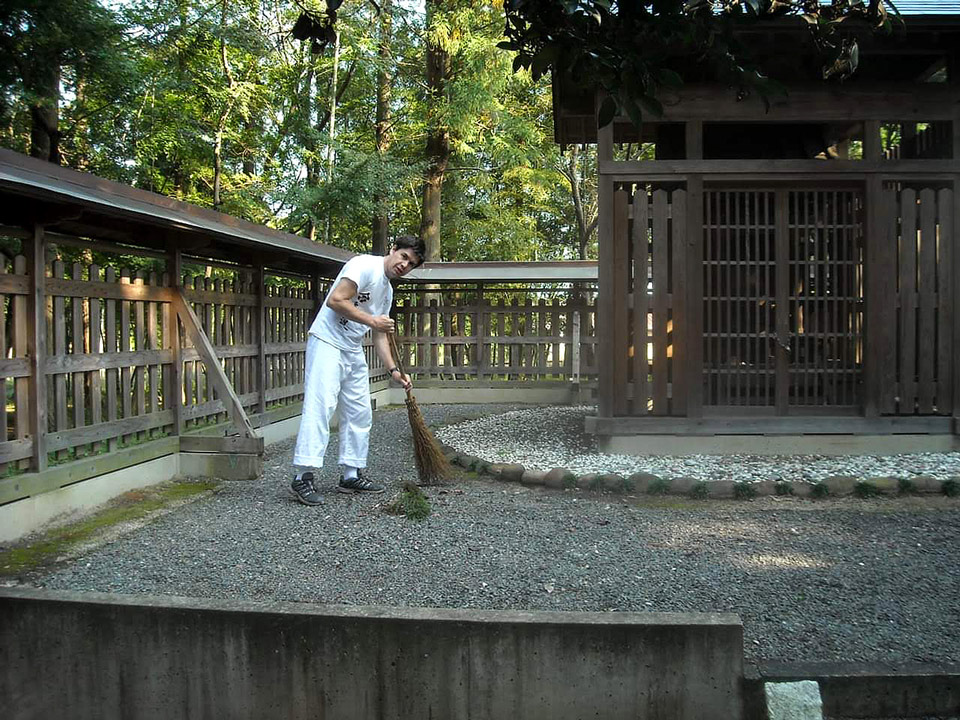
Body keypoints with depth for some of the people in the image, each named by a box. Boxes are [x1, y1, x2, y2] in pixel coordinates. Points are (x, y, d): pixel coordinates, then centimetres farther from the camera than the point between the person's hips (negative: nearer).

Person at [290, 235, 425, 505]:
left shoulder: (387, 290, 17)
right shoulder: (365, 265, -11)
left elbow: (380, 335, 20)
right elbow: (335, 300, -22)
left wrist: (394, 370, 10)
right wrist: (371, 320, -16)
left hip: (354, 351, 10)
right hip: (327, 343, -10)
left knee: (359, 412, 11)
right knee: (319, 406, -16)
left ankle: (352, 475, 19)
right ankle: (303, 477, -17)